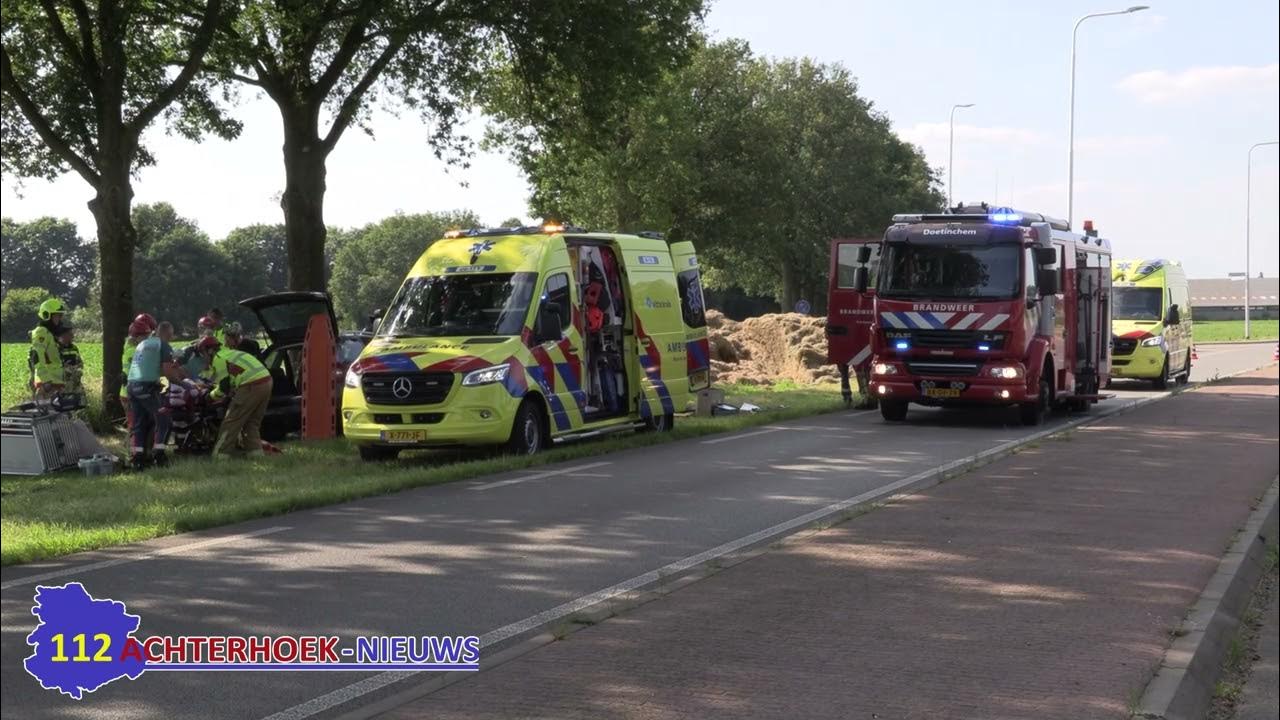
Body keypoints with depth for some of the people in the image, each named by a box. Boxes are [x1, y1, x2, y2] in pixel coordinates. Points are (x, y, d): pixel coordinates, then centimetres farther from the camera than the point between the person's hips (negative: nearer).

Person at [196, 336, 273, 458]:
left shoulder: (218, 359, 0)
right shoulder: (230, 352, 28)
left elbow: (224, 387, -2)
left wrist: (210, 396, 15)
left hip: (251, 386, -9)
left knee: (231, 421, 0)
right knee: (252, 421, 20)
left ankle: (220, 454, 1)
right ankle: (256, 451, 15)